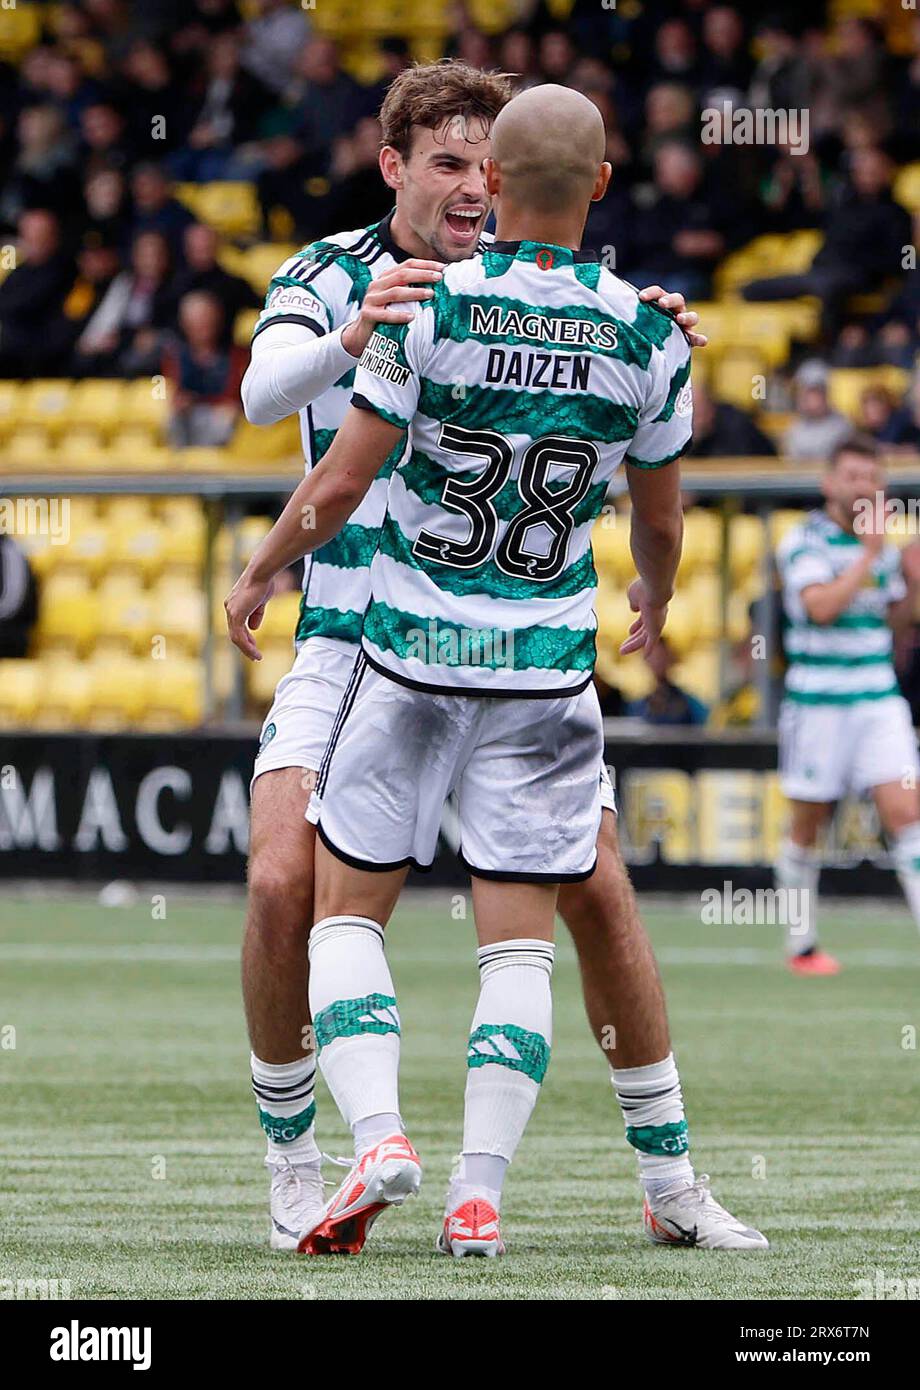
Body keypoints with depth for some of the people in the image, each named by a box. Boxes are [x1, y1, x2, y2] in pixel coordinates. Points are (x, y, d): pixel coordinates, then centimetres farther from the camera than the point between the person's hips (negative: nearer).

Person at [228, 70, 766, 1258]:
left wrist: (649, 340, -28)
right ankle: (291, 1160, 1)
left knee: (597, 891, -5)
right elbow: (266, 392, -22)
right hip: (350, 643, -1)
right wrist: (349, 335, -44)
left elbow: (620, 415, -5)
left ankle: (670, 1184, 7)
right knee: (285, 883, -17)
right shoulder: (326, 277, -3)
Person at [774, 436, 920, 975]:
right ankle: (802, 944, 19)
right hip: (817, 702, -4)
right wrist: (870, 555, -20)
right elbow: (822, 606, -22)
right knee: (808, 824, 6)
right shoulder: (805, 540, -7)